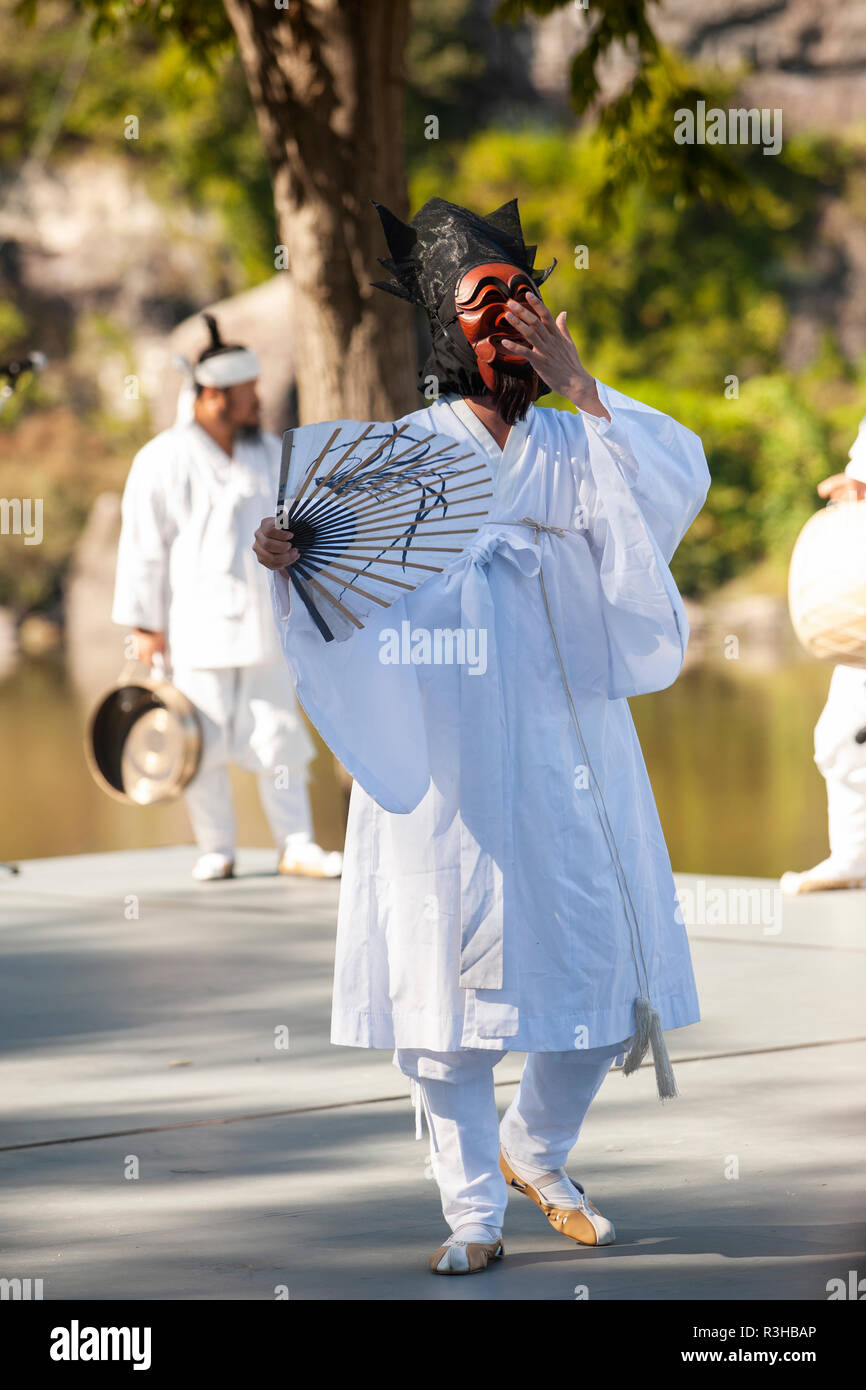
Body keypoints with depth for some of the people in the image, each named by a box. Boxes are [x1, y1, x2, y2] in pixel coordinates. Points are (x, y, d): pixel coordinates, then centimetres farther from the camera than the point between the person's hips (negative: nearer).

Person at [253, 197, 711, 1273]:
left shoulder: (576, 447, 12)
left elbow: (680, 479, -6)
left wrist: (580, 387, -12)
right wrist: (287, 558, -26)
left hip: (571, 758, 3)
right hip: (448, 764, -2)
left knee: (602, 970, 3)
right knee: (454, 973, -3)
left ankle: (536, 1155, 28)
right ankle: (474, 1212, 8)